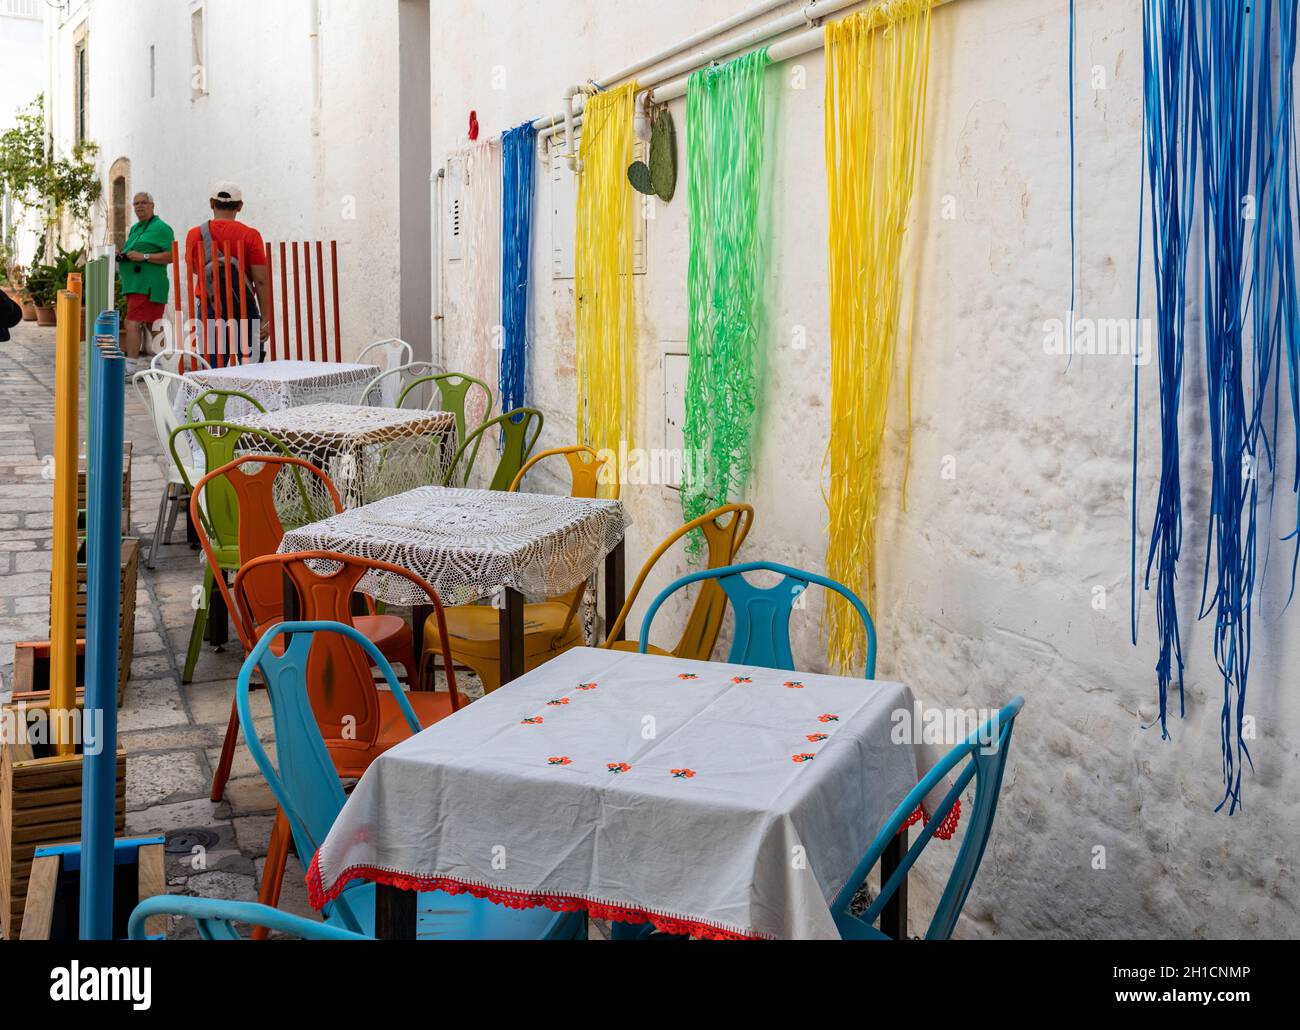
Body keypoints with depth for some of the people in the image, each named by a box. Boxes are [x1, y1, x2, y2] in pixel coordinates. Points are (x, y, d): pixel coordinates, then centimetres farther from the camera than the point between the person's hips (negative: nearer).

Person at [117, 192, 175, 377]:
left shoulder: (161, 228, -6)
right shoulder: (135, 228, 23)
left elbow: (171, 256, -15)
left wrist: (144, 256, -20)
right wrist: (122, 256, 8)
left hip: (147, 284, -9)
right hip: (134, 284, 9)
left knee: (133, 323, -14)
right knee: (151, 325, 12)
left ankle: (130, 366, -15)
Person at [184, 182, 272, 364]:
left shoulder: (195, 235, 1)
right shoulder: (250, 235, -8)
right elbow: (261, 281, -10)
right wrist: (266, 319, -6)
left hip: (210, 309, 2)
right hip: (244, 308, -2)